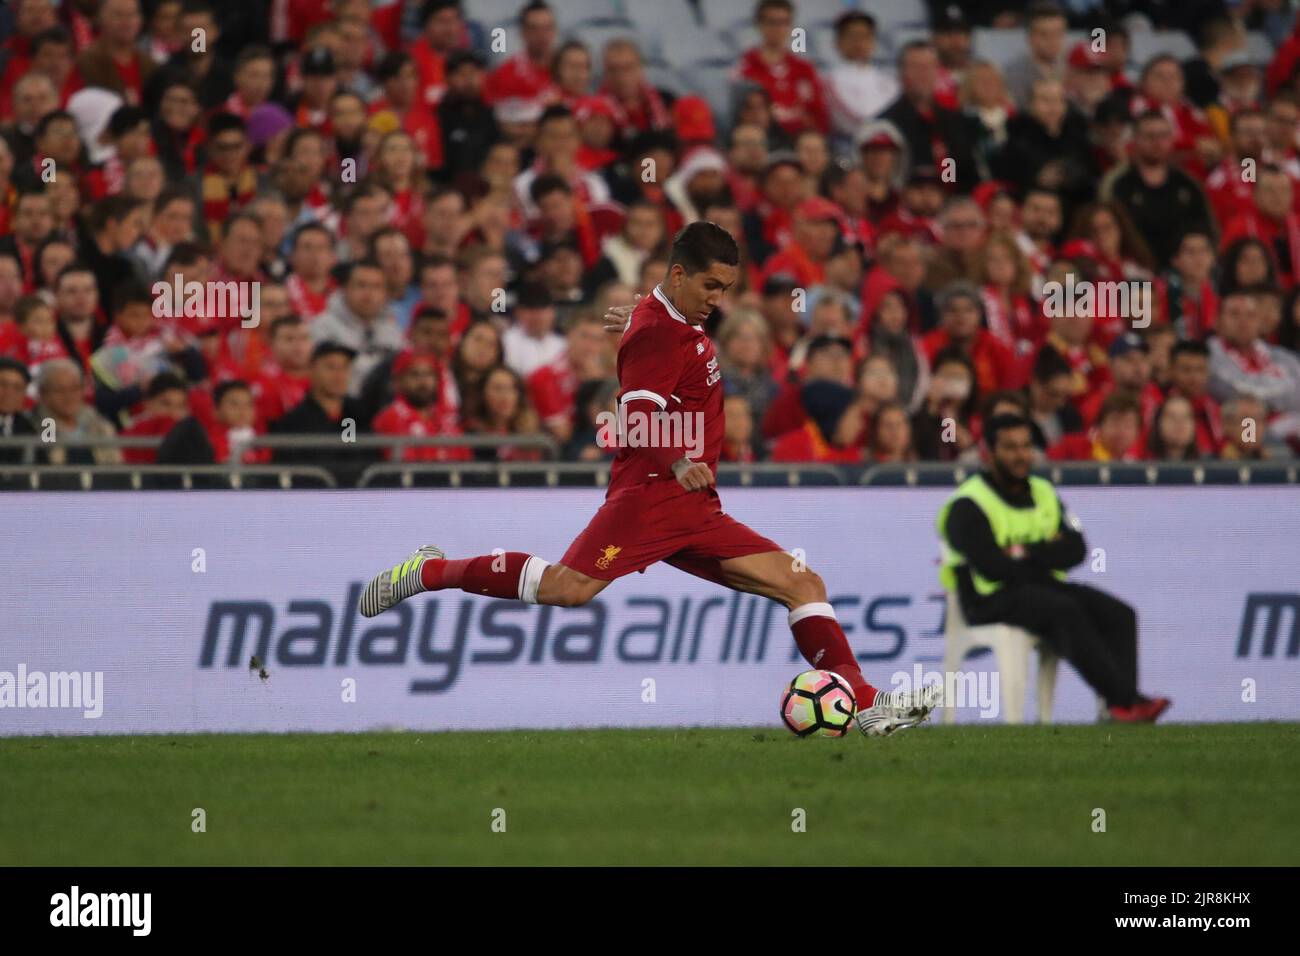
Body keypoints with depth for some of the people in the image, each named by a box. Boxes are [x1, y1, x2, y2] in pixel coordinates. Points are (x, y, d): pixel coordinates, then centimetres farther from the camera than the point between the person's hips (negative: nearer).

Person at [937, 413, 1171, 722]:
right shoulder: (968, 506, -6)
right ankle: (1125, 697, -36)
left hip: (1043, 586, 7)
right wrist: (1048, 554, -4)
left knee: (1118, 614, -16)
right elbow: (993, 567, -18)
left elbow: (1076, 549, 3)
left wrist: (1027, 553, -13)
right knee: (1066, 611, -33)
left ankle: (1121, 705, -32)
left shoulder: (1043, 493, 16)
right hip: (992, 599, -7)